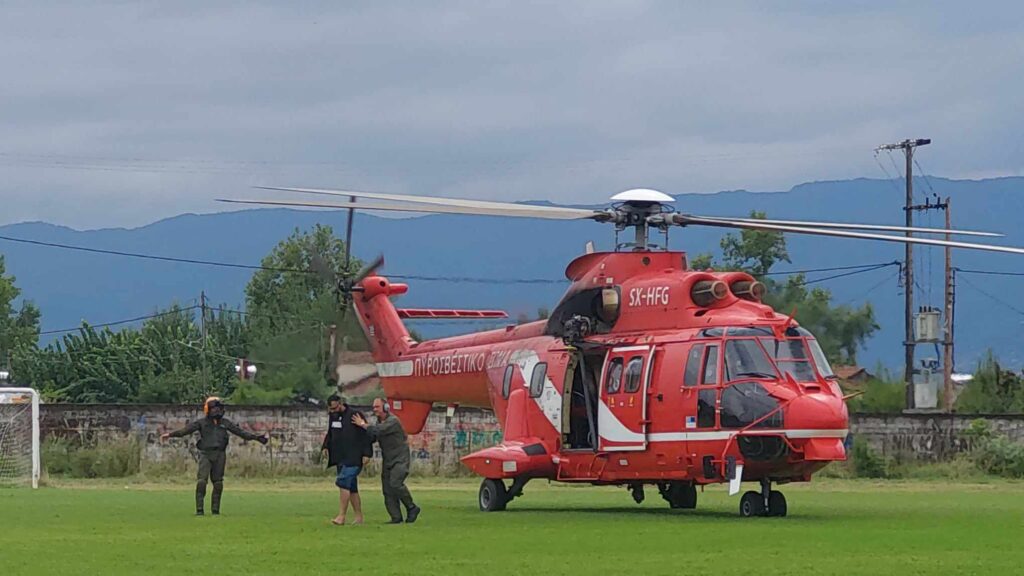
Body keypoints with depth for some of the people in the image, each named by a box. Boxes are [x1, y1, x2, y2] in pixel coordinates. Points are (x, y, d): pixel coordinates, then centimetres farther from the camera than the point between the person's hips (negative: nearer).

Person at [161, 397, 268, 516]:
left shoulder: (225, 423, 13)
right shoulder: (201, 423, 5)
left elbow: (240, 432, 13)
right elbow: (186, 430, -4)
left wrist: (256, 437, 7)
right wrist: (171, 434, -17)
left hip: (219, 456, 3)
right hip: (206, 454, -3)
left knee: (218, 483, 3)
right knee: (201, 481, -14)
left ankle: (215, 510, 11)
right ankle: (199, 509, -13)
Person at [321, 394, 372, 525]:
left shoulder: (354, 415, -10)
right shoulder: (332, 416, 13)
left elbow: (366, 435, -10)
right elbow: (330, 434, 27)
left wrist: (366, 454, -15)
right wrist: (325, 447, 10)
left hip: (353, 458, -8)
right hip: (340, 458, 8)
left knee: (343, 482, -18)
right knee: (351, 488, 9)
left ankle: (341, 516, -19)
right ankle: (359, 517, 14)